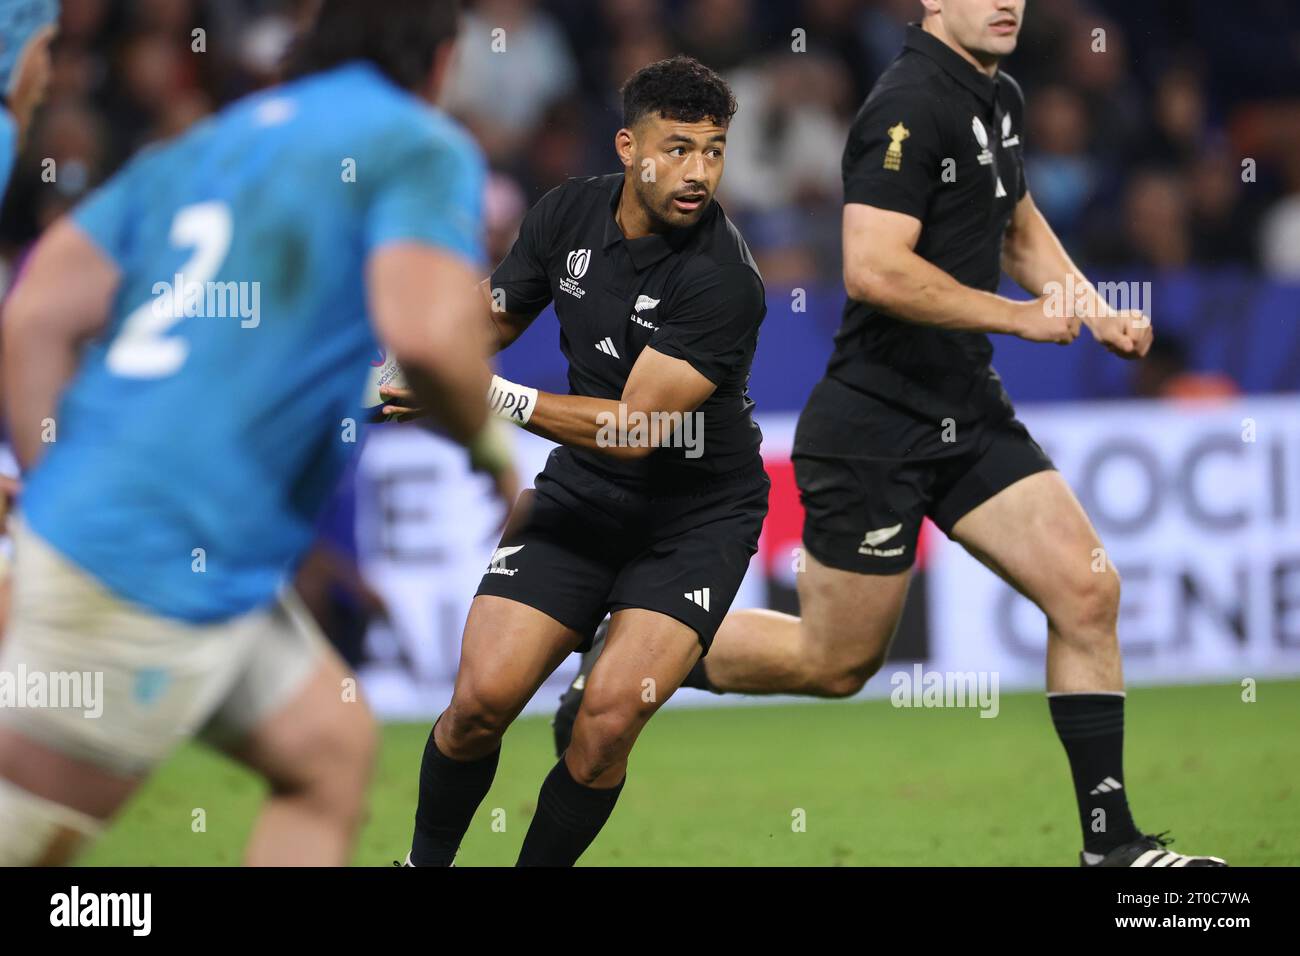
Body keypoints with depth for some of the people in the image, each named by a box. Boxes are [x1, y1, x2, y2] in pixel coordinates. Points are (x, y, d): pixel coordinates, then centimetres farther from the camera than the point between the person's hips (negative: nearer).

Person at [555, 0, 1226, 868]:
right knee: (837, 661, 3)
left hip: (969, 411, 8)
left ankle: (1113, 841, 2)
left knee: (1088, 591, -4)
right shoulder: (912, 104, -19)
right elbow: (873, 269, -29)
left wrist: (1095, 309, 12)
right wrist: (1023, 318, -21)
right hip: (875, 427, -8)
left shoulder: (999, 97, 10)